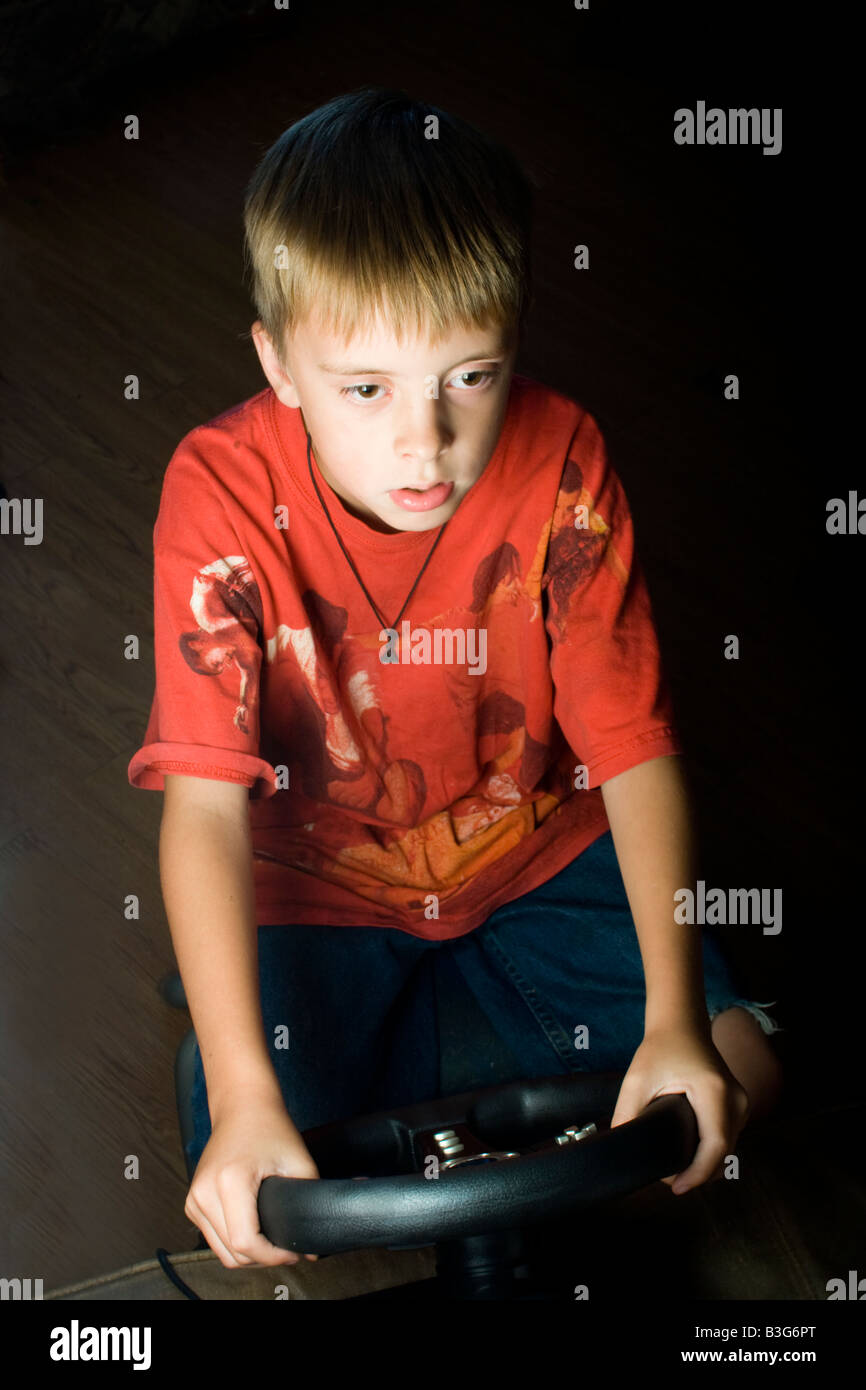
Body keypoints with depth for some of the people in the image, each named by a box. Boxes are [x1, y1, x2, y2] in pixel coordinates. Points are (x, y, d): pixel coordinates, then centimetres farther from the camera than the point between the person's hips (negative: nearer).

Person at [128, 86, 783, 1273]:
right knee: (242, 1197, -16)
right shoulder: (225, 492, -25)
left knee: (737, 1073, -9)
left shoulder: (560, 461, -20)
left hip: (536, 851, 2)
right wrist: (246, 1103, -38)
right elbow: (205, 805, -30)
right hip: (316, 885, -1)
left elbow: (635, 751, -18)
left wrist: (676, 1021, -28)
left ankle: (438, 1054, 9)